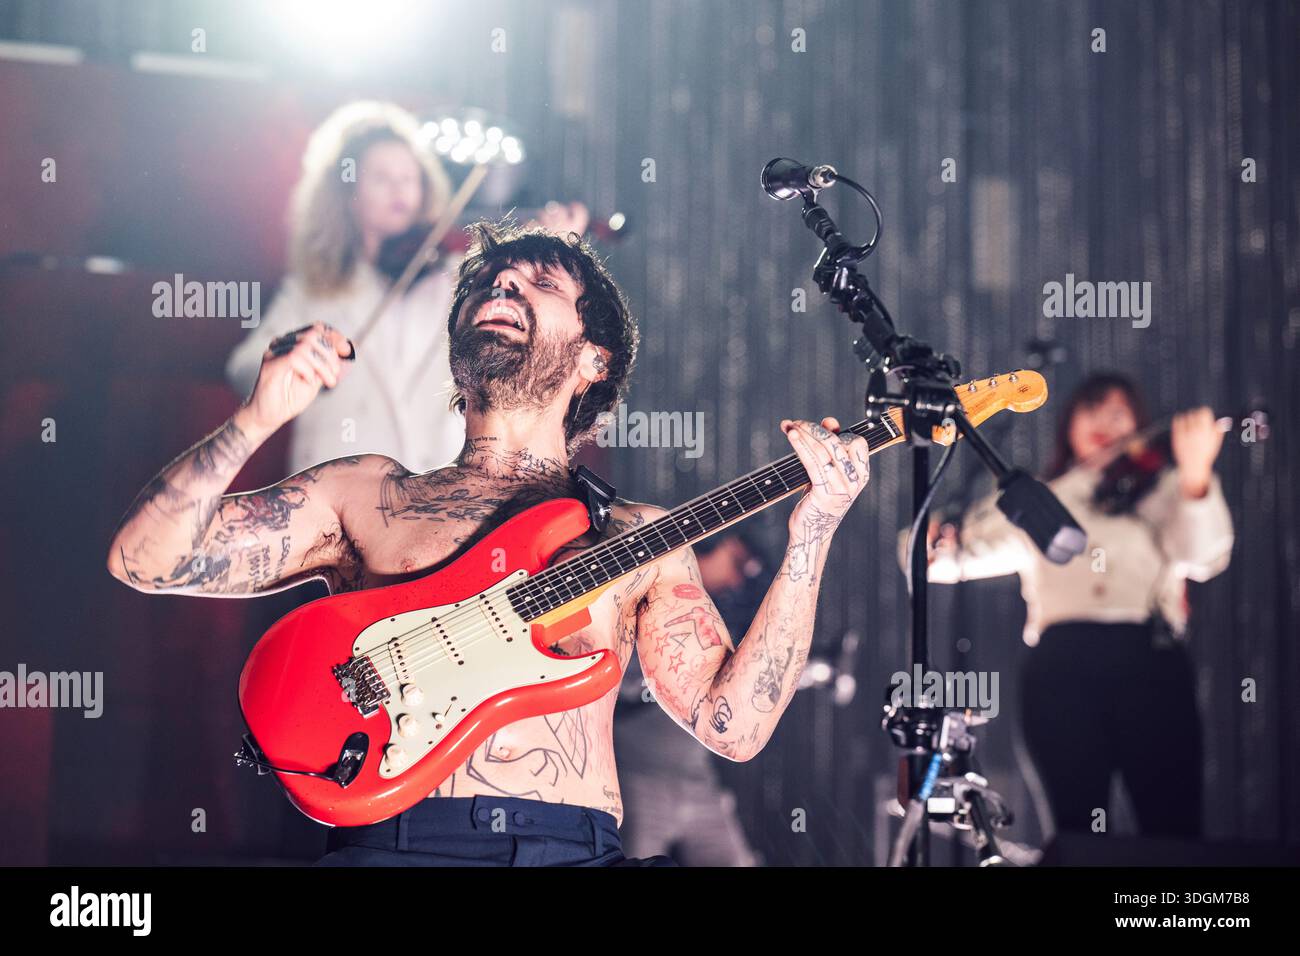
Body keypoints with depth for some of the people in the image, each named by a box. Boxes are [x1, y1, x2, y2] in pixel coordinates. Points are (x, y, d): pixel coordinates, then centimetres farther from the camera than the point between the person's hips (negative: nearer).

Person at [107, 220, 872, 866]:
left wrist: (811, 536, 3)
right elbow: (145, 559, 12)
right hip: (397, 840, 0)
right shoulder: (365, 495, 18)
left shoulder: (637, 538, 20)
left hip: (574, 848, 1)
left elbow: (734, 723, 10)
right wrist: (260, 419, -1)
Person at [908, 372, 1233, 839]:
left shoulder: (1161, 491, 18)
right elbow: (964, 554, 17)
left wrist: (1195, 475, -18)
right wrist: (933, 545, -8)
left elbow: (1204, 558, 0)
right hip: (1062, 665, 1)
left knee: (1173, 830, -10)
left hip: (1149, 662, -1)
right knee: (1077, 827, -3)